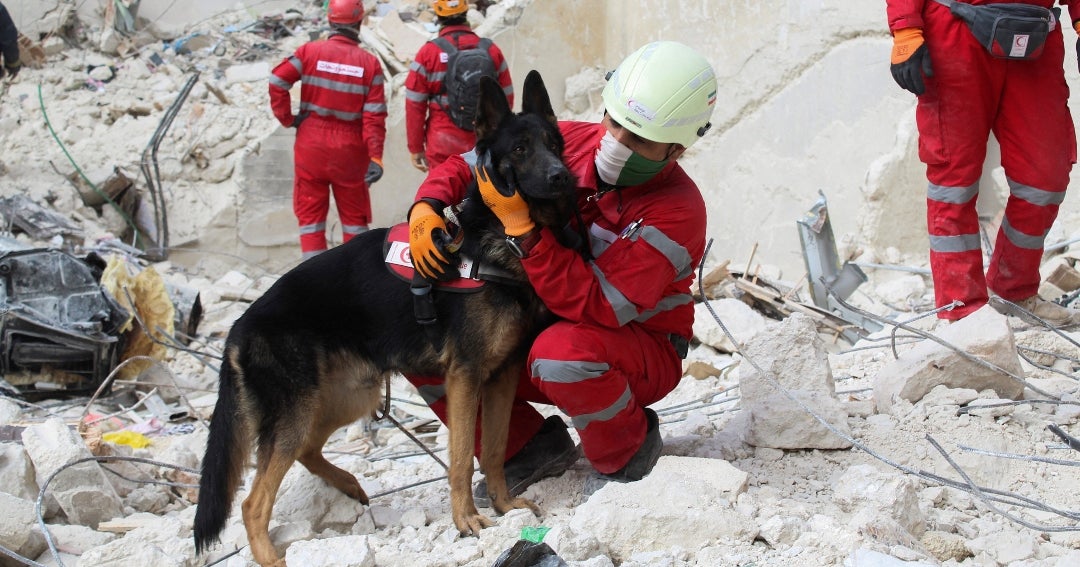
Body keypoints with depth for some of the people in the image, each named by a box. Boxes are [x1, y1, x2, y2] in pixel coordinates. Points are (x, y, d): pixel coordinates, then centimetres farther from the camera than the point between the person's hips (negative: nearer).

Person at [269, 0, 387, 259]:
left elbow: (277, 82, -15)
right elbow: (374, 116, -10)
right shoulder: (370, 63, -6)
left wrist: (287, 118, -4)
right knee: (354, 216, 14)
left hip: (311, 146, 0)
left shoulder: (310, 51, -7)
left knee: (311, 214, 8)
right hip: (350, 150, 0)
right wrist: (376, 157, -11)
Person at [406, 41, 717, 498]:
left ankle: (628, 451, -8)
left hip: (641, 352, -6)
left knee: (563, 351, -41)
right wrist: (426, 209, -20)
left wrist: (520, 224, -38)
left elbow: (595, 309, -35)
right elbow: (465, 166, 2)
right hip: (540, 330, 6)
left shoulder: (677, 213, -27)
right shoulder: (572, 143, -10)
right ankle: (531, 446, 7)